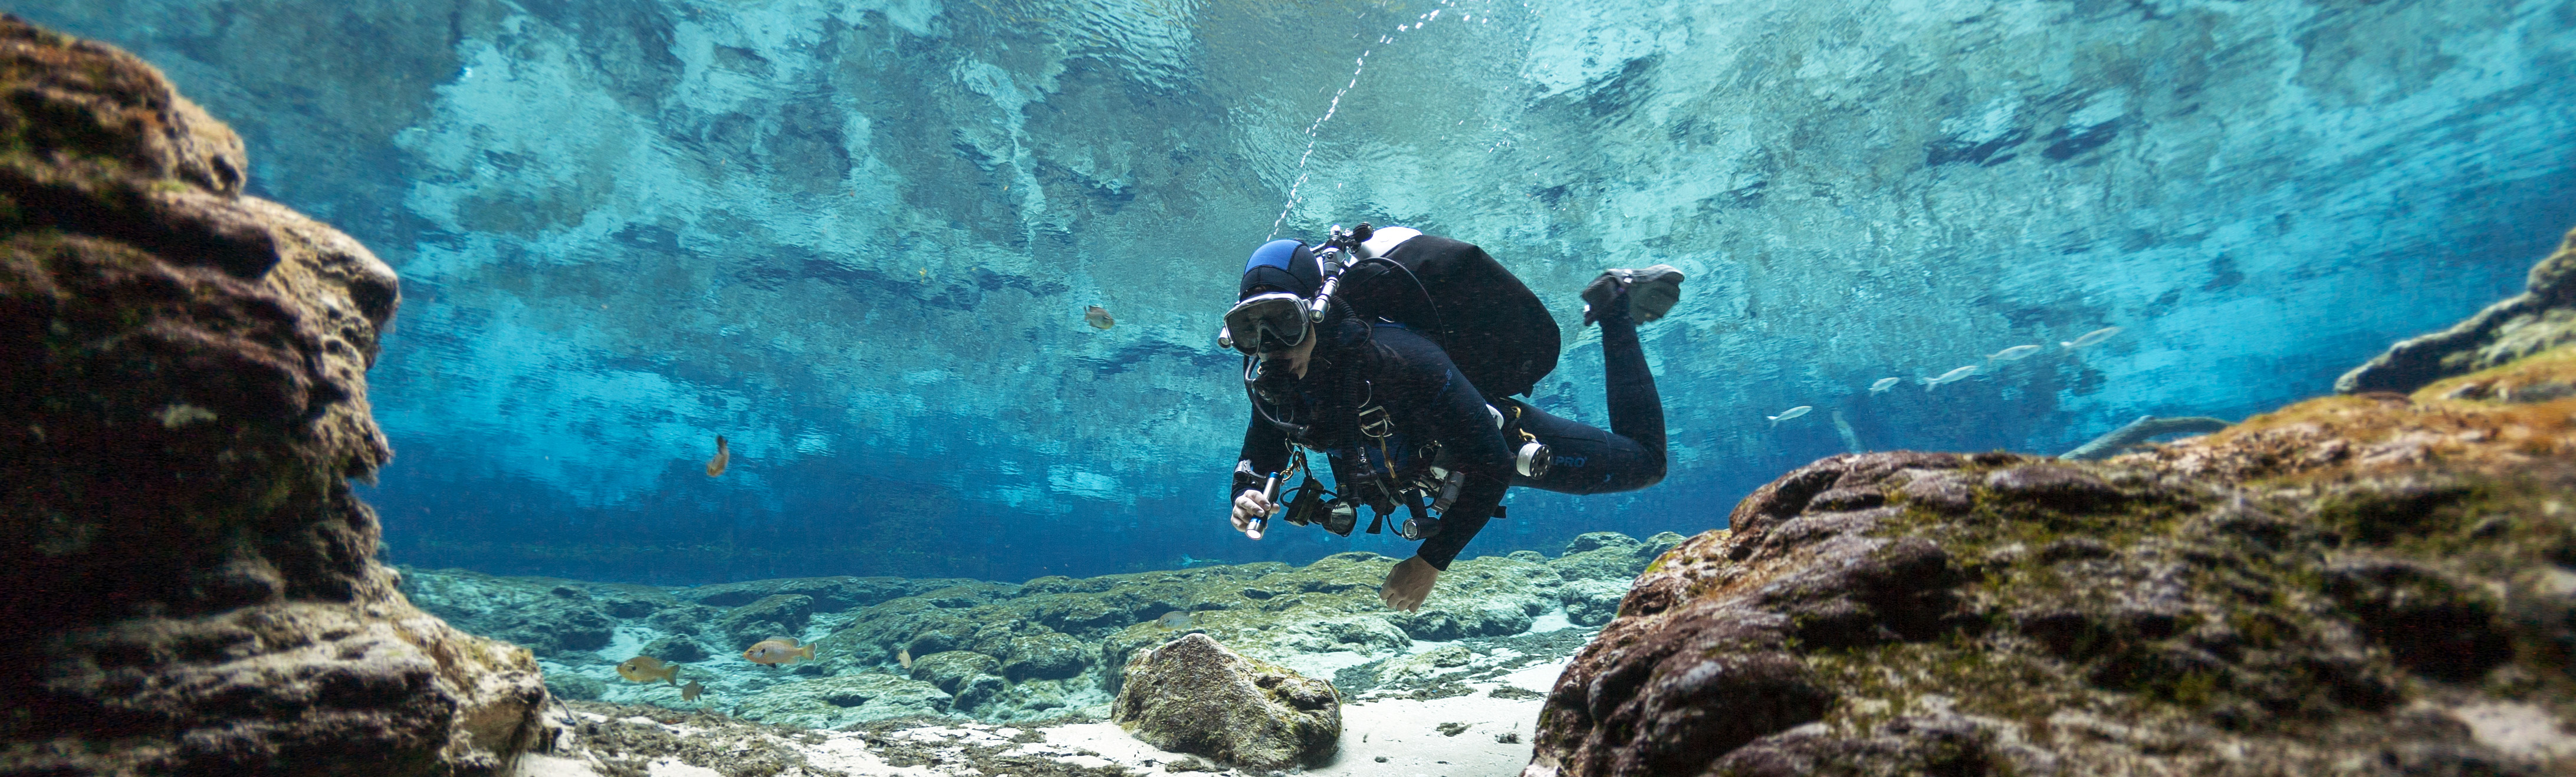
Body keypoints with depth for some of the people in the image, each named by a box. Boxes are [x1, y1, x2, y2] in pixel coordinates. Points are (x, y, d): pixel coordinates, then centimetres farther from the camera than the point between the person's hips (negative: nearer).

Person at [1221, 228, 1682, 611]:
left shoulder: (1393, 359, -44)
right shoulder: (1265, 376, -25)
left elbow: (1491, 465, -37)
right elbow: (1259, 462, -10)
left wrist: (1431, 561, -36)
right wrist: (1249, 505, -34)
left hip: (1502, 441, -6)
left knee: (1644, 462, 12)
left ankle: (1615, 306, 22)